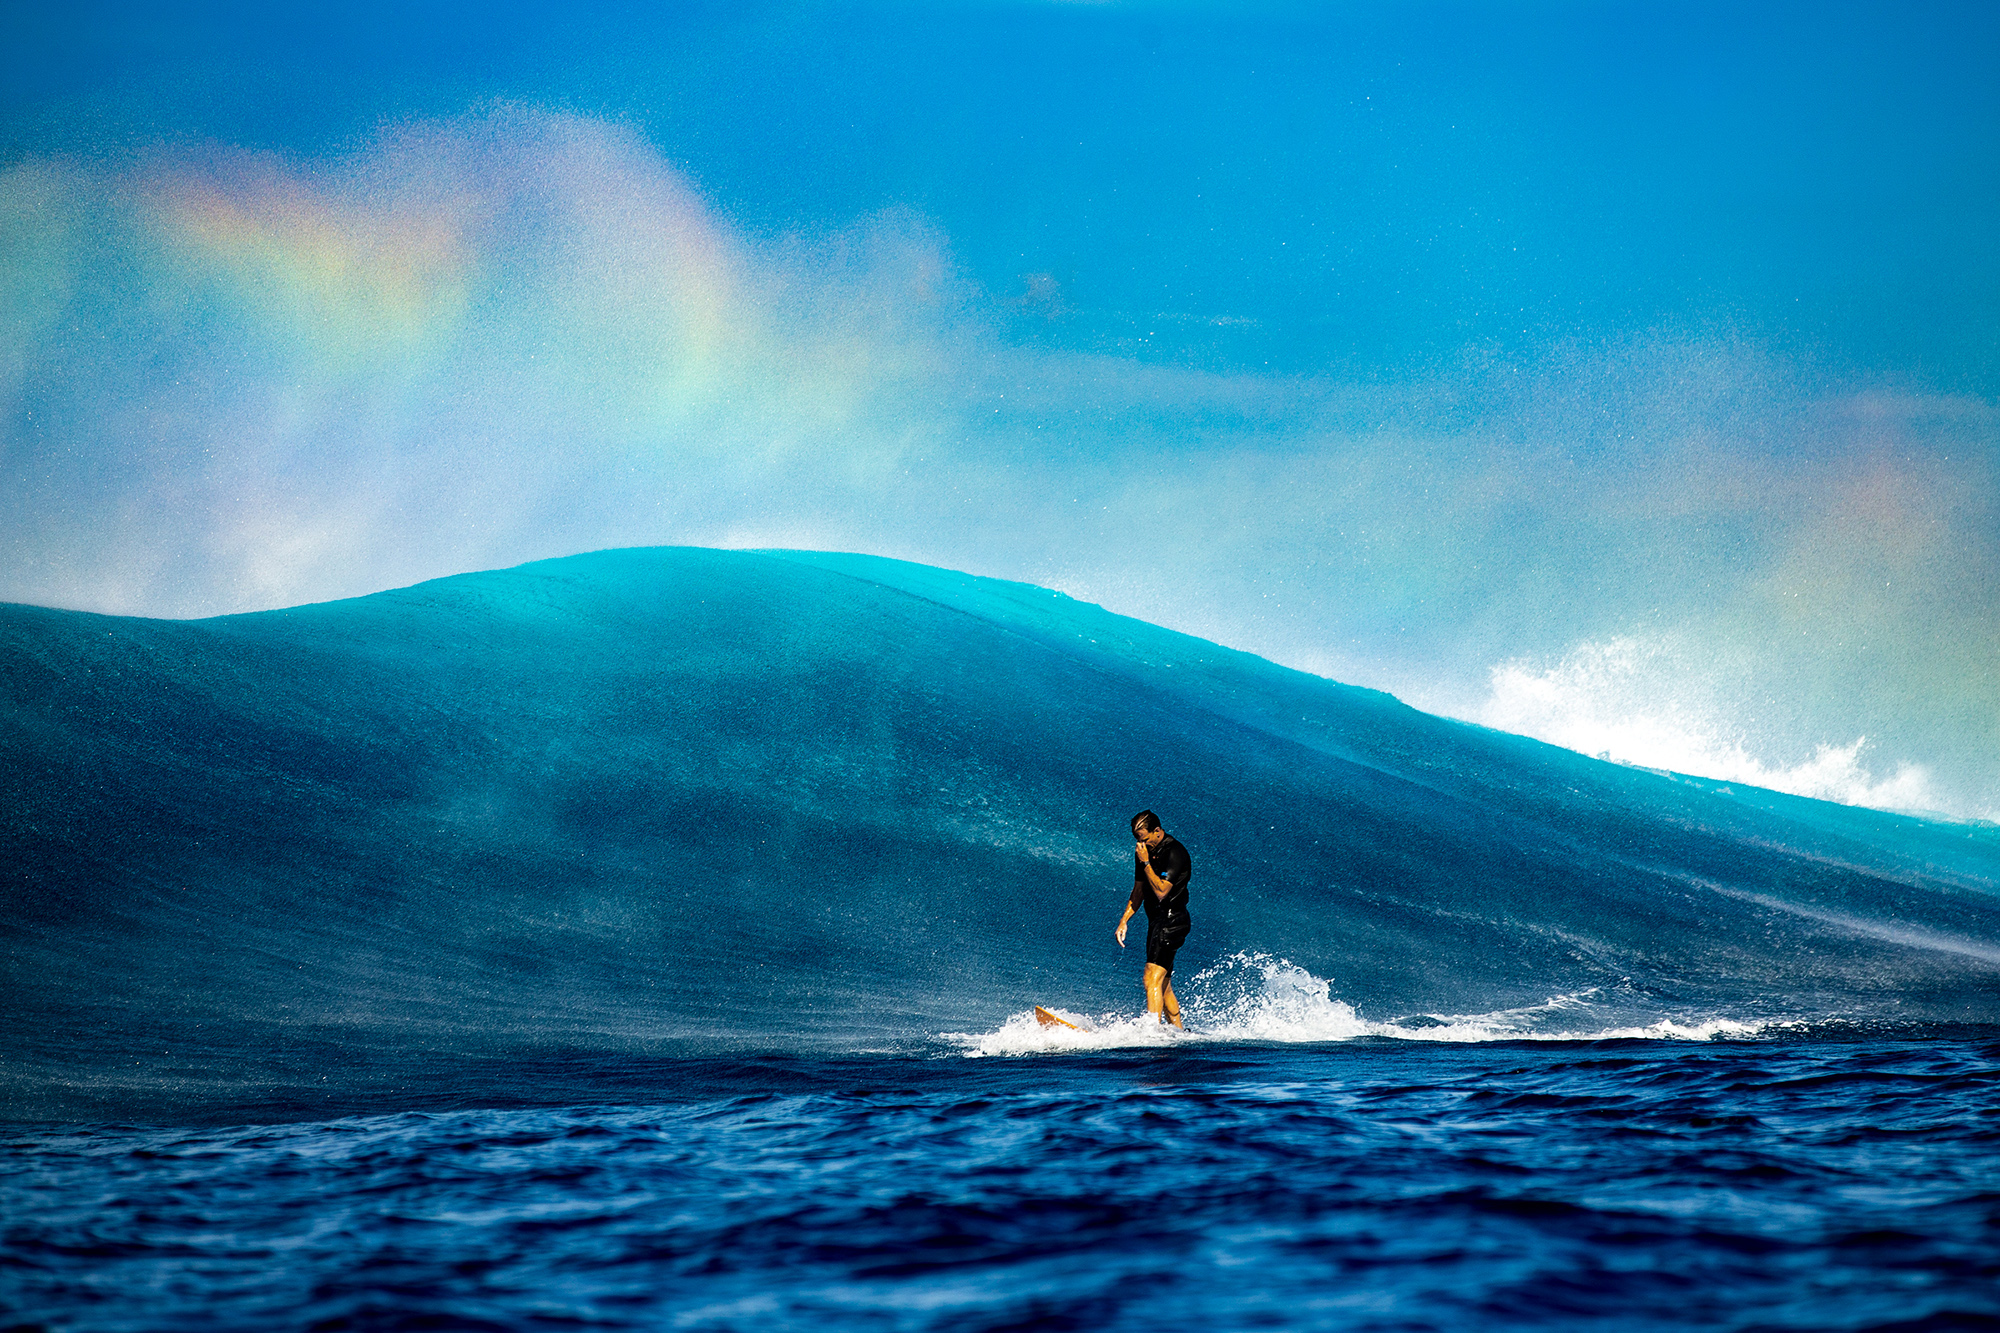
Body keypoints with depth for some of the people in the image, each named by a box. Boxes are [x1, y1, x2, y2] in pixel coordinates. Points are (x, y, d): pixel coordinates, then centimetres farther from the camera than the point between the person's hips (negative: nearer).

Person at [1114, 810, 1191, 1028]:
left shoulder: (1175, 853, -15)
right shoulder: (1144, 850, 11)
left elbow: (1161, 892, -23)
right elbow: (1139, 891, 19)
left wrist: (1145, 863, -20)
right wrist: (1124, 921, 13)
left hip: (1172, 921, -9)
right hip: (1156, 921, 9)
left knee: (1152, 978, -19)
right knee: (1163, 984, 11)